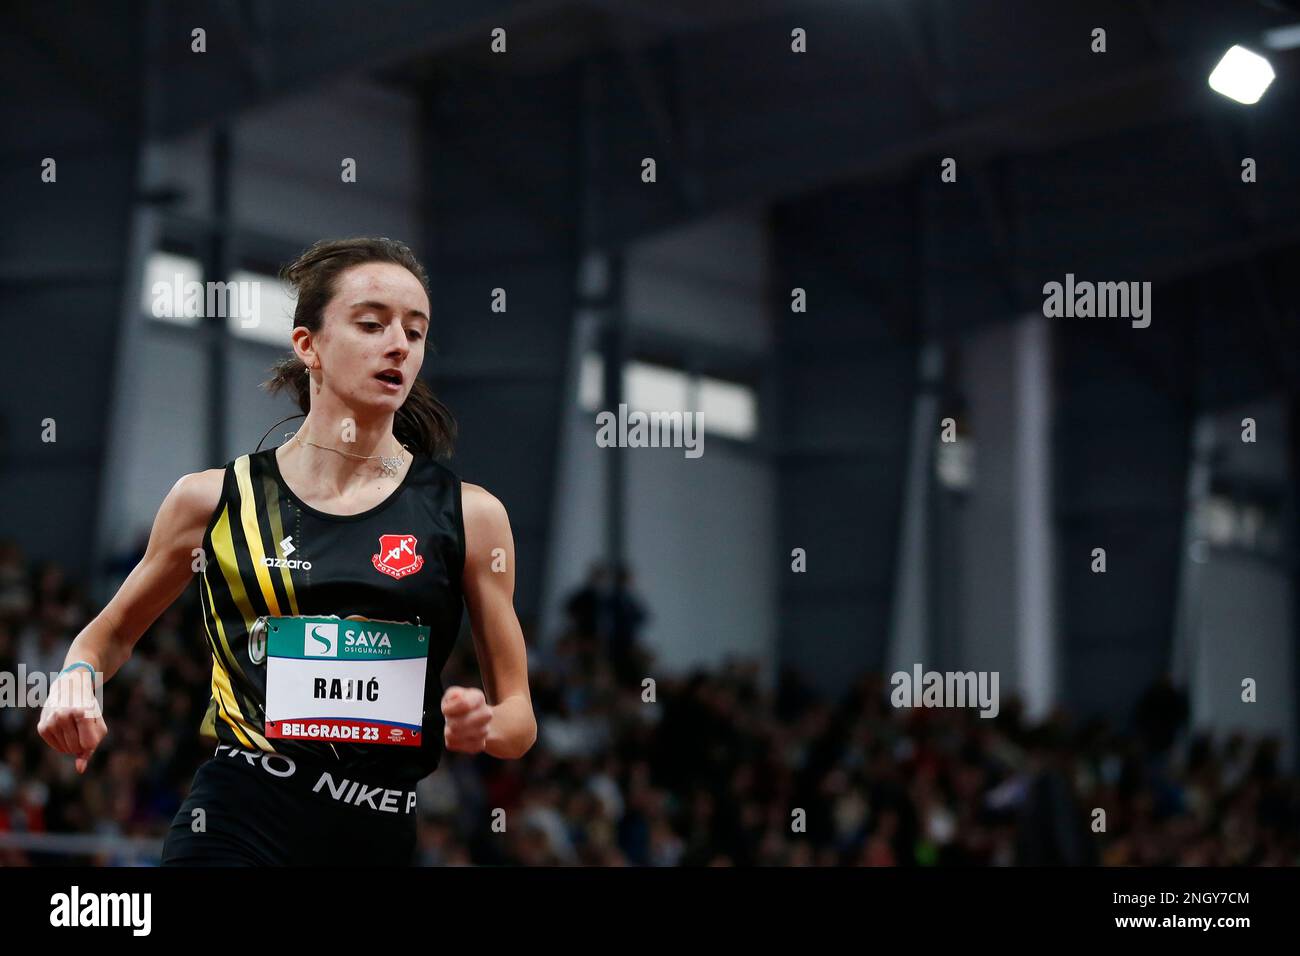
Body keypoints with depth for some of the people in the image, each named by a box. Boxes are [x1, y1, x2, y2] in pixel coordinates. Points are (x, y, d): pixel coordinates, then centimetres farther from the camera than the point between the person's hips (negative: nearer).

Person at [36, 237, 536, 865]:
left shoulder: (469, 514, 4)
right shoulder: (212, 499, 5)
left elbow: (518, 717, 10)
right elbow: (112, 633, 22)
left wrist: (482, 727, -14)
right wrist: (78, 677, -1)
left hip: (383, 836, 1)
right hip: (237, 821, -1)